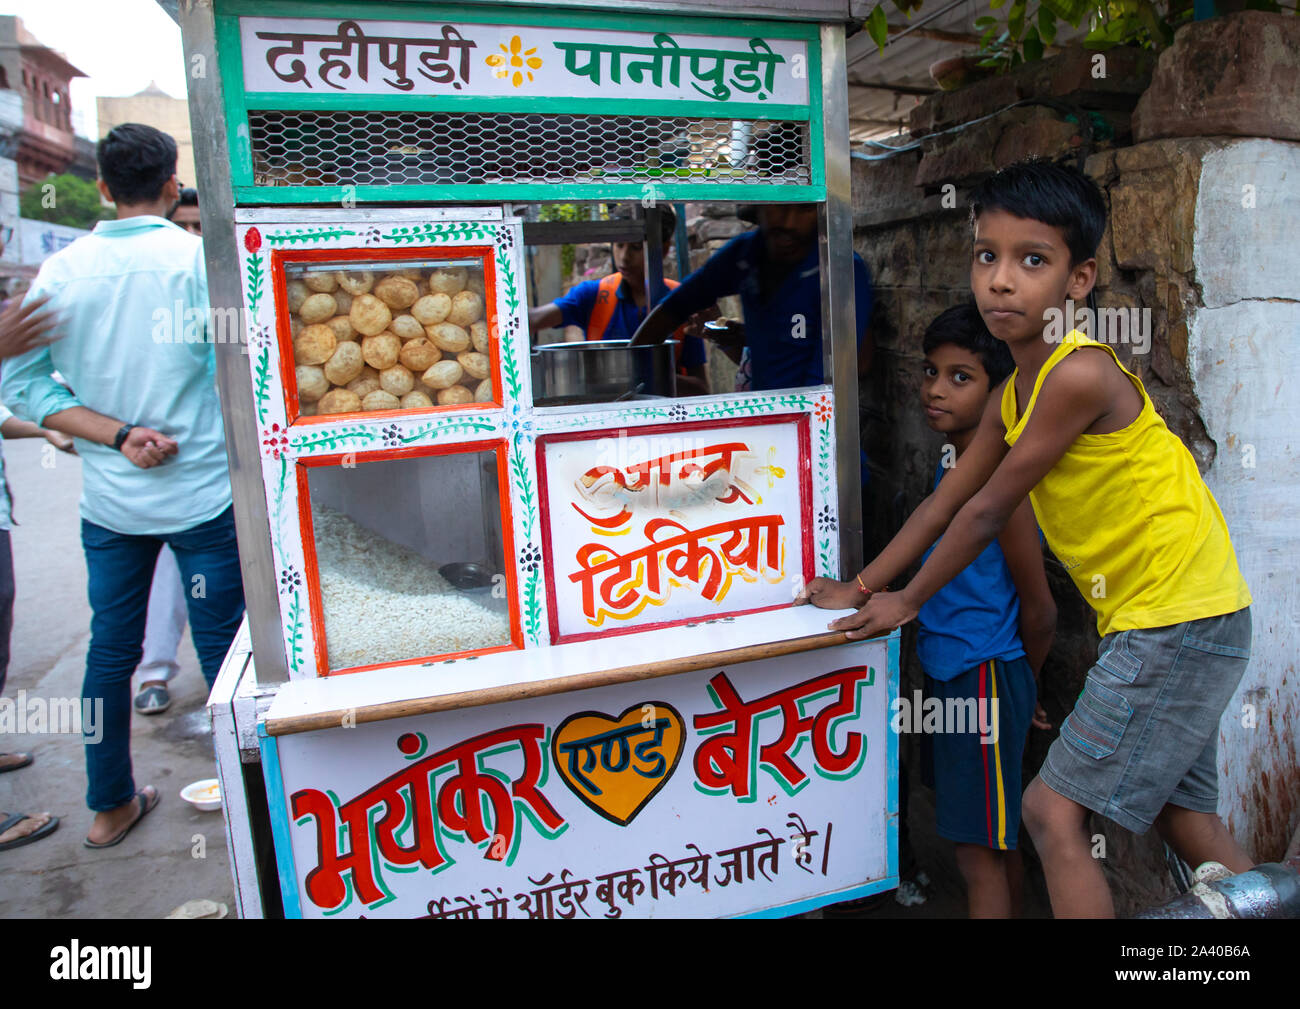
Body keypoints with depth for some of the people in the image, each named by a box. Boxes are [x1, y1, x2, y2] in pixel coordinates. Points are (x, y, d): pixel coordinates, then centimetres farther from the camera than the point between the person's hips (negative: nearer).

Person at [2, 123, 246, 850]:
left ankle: (112, 805, 31)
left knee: (110, 652, 16)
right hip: (202, 492, -4)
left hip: (109, 498, 4)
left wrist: (117, 435, -7)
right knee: (224, 650, 6)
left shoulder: (61, 270, 1)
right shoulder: (200, 258, -11)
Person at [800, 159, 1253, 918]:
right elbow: (945, 501, 12)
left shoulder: (1079, 374, -23)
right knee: (1180, 813, 21)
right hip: (1150, 621, 9)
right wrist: (862, 587, 15)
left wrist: (908, 601, -4)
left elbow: (987, 512, -16)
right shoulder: (1014, 396, 6)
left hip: (1180, 620, -9)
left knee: (1053, 809, -5)